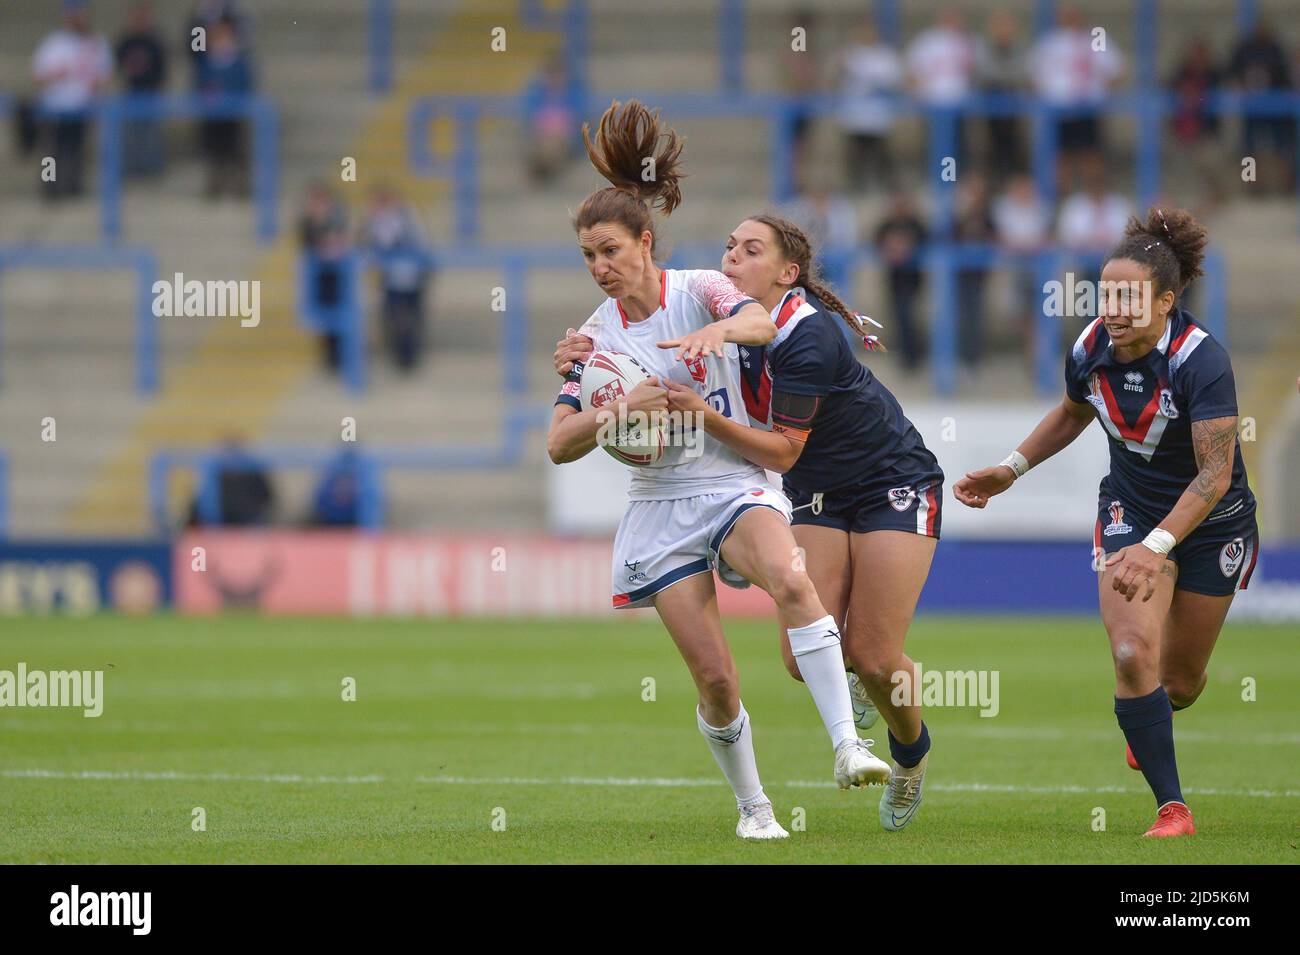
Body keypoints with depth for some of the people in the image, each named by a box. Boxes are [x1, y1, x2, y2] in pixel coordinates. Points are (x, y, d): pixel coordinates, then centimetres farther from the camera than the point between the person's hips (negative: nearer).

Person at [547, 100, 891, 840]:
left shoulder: (699, 291, -2)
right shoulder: (596, 335, 5)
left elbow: (761, 322, -25)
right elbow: (560, 444, 1)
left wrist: (722, 329, -47)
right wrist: (618, 411, -18)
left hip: (737, 487, -2)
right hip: (661, 508, 2)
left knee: (790, 579, -35)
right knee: (715, 680, -4)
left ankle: (847, 745, -37)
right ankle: (753, 805, 19)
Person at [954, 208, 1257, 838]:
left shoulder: (1202, 361, -29)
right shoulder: (1090, 352, -14)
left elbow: (1216, 473, -31)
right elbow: (1071, 415, 11)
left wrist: (1156, 548, -40)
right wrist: (1011, 469, 1)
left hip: (1212, 523, -3)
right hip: (1130, 509, 3)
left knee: (1181, 679, 11)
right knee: (1133, 652, -20)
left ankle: (1149, 723, 50)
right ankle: (1172, 808, -12)